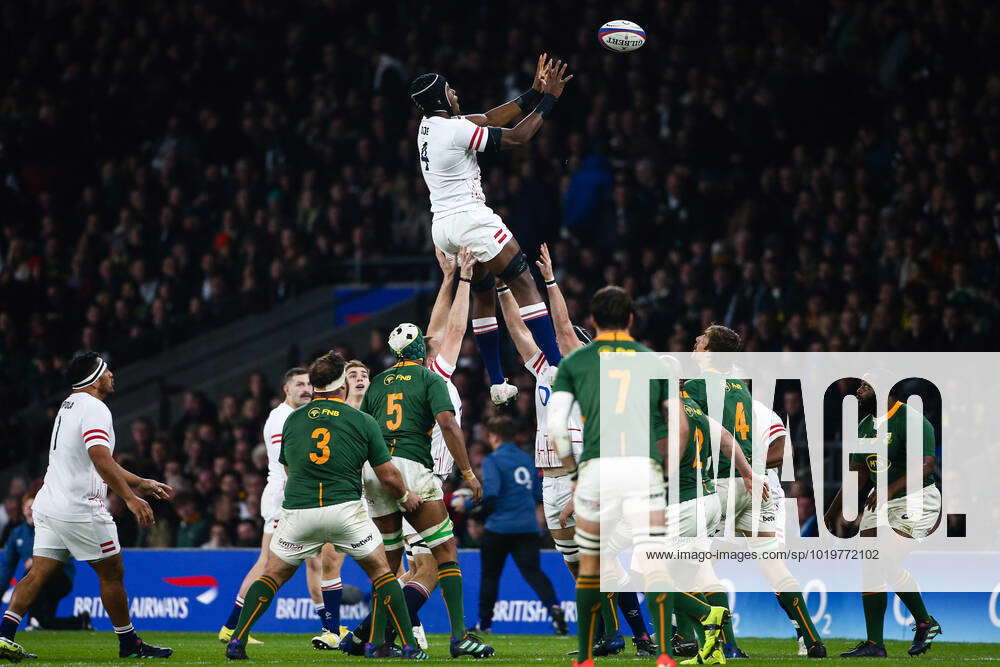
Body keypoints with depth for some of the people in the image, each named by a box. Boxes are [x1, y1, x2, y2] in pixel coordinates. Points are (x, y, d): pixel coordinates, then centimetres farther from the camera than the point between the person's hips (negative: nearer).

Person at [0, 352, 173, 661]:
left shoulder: (69, 406, 20)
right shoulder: (94, 409, -12)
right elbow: (100, 458, -26)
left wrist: (141, 483, 28)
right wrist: (130, 498, -27)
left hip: (49, 506, 9)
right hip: (80, 509, -9)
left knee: (39, 574, 4)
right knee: (112, 573, 3)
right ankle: (129, 643, 11)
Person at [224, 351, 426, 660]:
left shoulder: (292, 420, 12)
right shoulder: (362, 422, 4)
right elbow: (388, 476, 7)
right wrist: (405, 496, 27)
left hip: (298, 511, 2)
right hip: (345, 509, -2)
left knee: (273, 575, 16)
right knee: (381, 572, 14)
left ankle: (236, 641, 2)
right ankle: (409, 645, 7)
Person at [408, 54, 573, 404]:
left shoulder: (429, 125, 11)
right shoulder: (456, 129, -16)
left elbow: (490, 118, 18)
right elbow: (518, 136, -12)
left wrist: (533, 93, 17)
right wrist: (548, 99, -3)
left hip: (442, 226, 9)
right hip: (469, 218, -9)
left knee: (482, 294, 18)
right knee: (524, 284, -6)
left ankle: (497, 383, 16)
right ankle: (558, 366, -14)